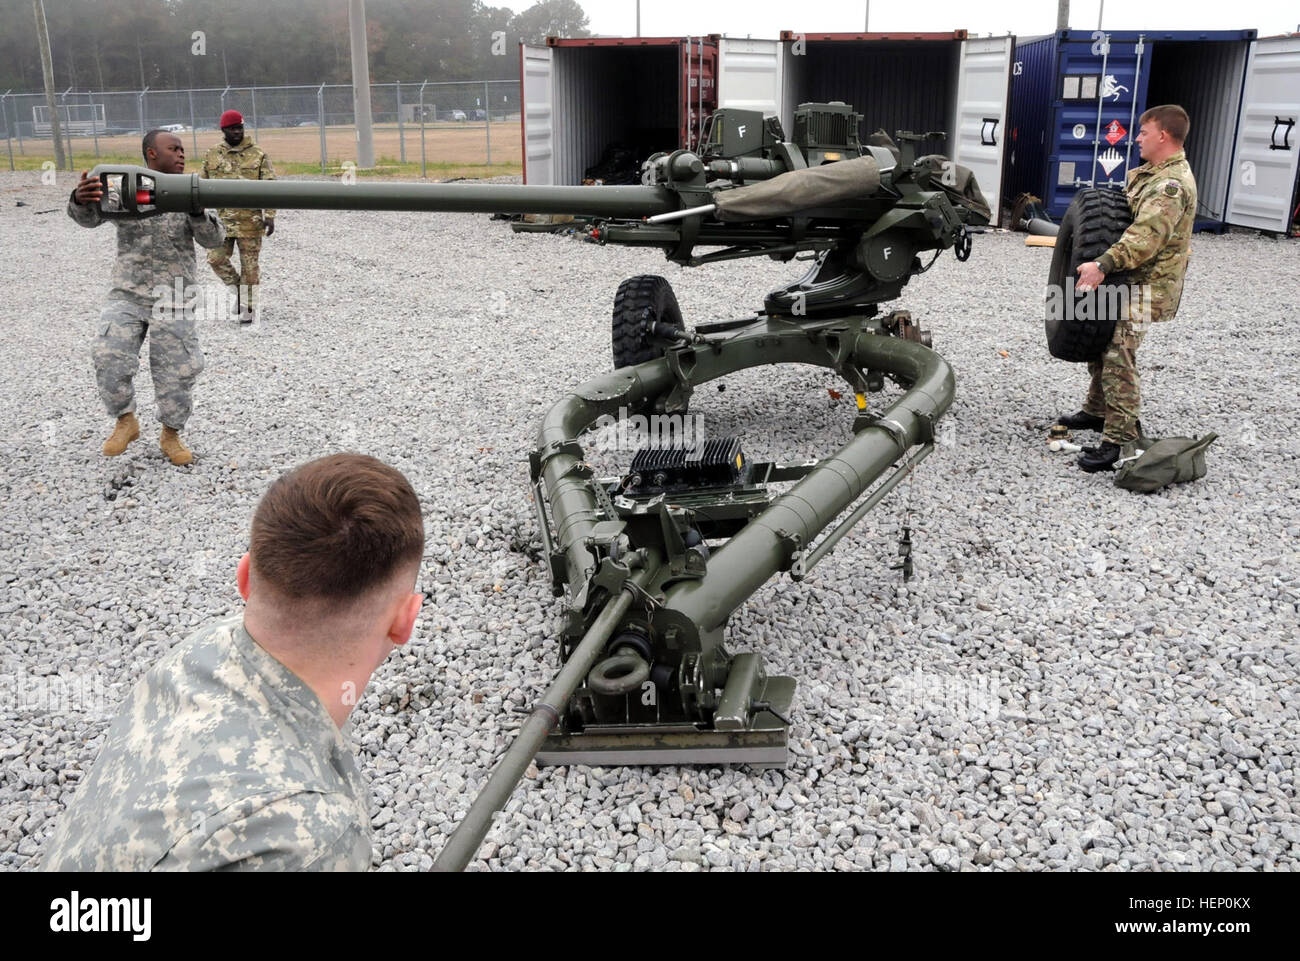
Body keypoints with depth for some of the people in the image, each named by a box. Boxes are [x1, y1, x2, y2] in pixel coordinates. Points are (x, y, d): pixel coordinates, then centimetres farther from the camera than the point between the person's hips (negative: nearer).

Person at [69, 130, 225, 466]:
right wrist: (80, 201, -37)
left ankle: (171, 435, 21)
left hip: (173, 300, 0)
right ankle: (126, 421, 7)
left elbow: (214, 239, -7)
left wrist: (197, 212, -28)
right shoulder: (123, 190, 2)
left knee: (177, 370, 1)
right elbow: (91, 216, -12)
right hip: (127, 295, 0)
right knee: (110, 359, -16)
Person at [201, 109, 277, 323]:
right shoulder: (212, 155, 8)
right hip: (221, 219, 3)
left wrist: (269, 215, -12)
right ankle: (237, 287, 16)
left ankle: (248, 307, 14)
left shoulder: (258, 155, 0)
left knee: (250, 265, 2)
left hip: (250, 220, -2)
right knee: (216, 258, -8)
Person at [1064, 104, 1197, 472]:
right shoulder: (1152, 174, 15)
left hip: (1145, 285, -11)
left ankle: (1118, 439, -11)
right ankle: (1096, 412, 32)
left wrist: (1103, 265, -42)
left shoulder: (1172, 184, -20)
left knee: (1117, 356, -14)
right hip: (1126, 278, 11)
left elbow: (1146, 236, -33)